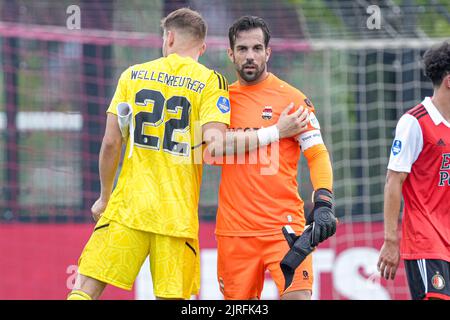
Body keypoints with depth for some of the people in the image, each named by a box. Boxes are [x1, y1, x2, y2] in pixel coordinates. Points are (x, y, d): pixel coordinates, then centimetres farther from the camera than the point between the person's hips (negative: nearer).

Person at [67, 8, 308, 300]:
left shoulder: (133, 76, 8)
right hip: (178, 215, -1)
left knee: (87, 288, 3)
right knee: (171, 296, 2)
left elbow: (111, 142, 5)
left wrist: (104, 197, 17)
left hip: (127, 205, 1)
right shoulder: (210, 82, 1)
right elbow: (215, 145, -11)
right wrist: (276, 132, -2)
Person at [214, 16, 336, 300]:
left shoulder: (291, 98, -1)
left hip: (283, 225, -4)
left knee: (298, 295, -17)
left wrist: (324, 203, -15)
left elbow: (317, 155, -2)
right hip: (234, 230, 4)